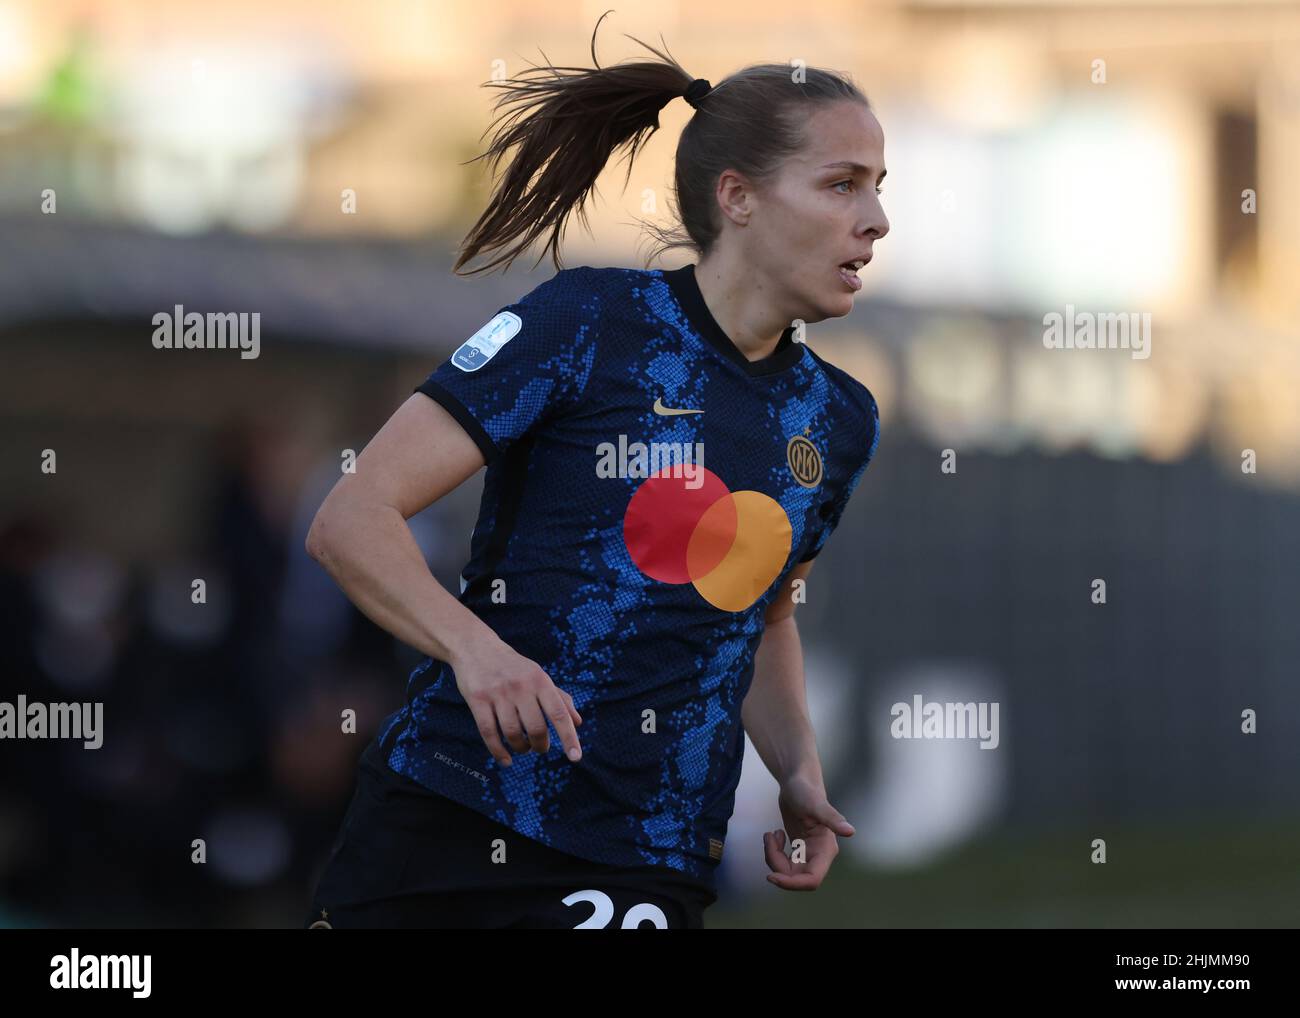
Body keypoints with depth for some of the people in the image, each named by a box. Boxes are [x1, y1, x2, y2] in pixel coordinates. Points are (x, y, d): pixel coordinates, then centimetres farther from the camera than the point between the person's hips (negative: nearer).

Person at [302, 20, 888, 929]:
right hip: (445, 822, -3)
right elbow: (351, 521, -11)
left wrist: (799, 771, 9)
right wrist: (473, 645, -28)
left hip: (646, 876, 3)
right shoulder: (587, 321, -7)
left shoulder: (839, 420, 10)